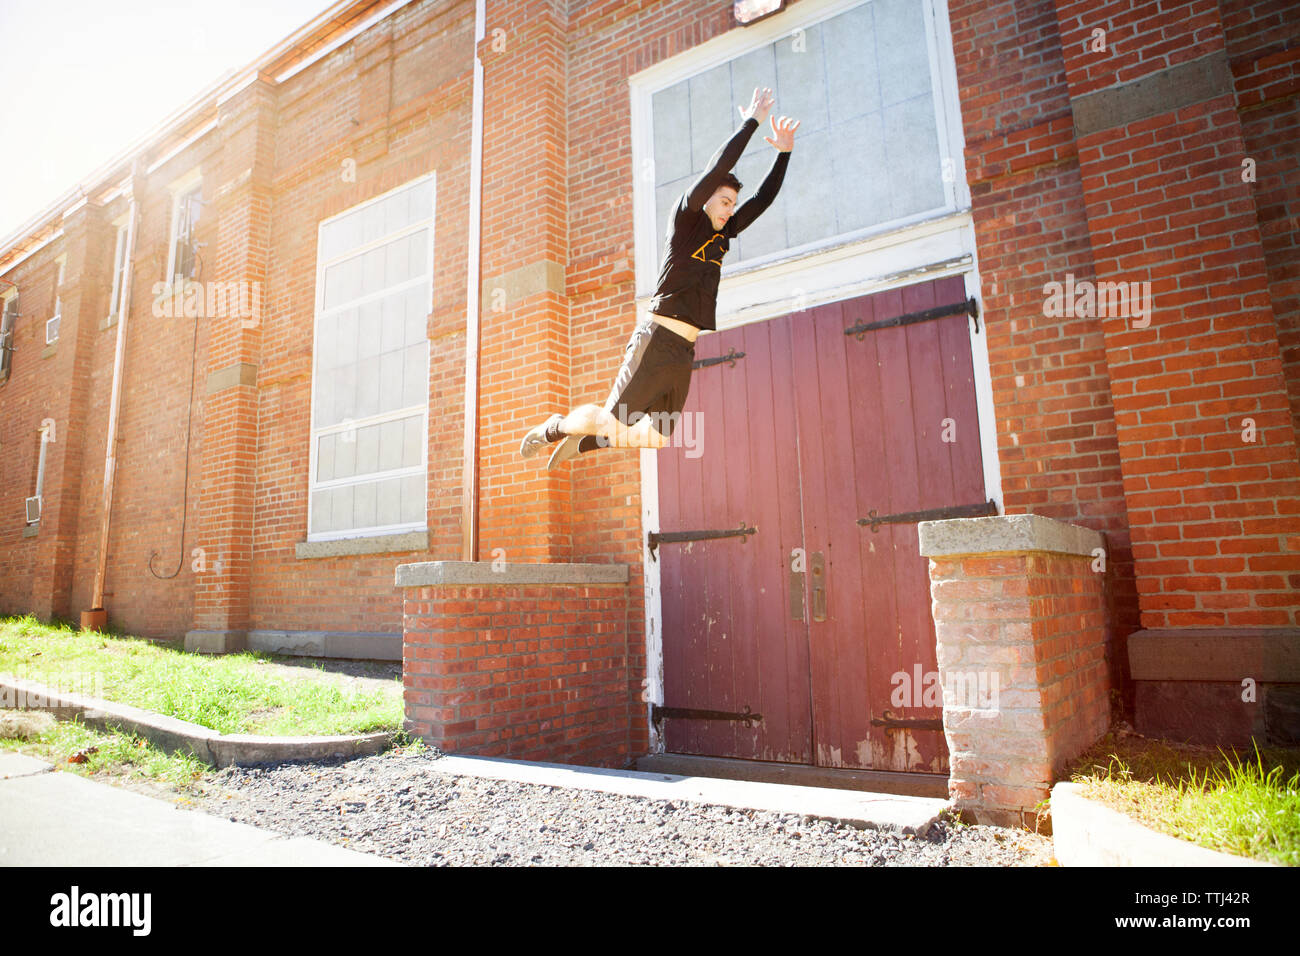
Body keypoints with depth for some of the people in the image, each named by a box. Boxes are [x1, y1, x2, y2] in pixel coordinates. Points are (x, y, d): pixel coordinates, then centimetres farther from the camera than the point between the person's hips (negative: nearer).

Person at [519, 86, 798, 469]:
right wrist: (751, 122, -4)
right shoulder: (686, 219, 0)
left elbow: (763, 199, 22)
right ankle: (554, 428, 17)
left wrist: (784, 152, 13)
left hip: (685, 351, 8)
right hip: (657, 340, -8)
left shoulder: (723, 234, 19)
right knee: (613, 424, -11)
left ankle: (581, 442, 27)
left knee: (657, 435, 9)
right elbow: (717, 169, -10)